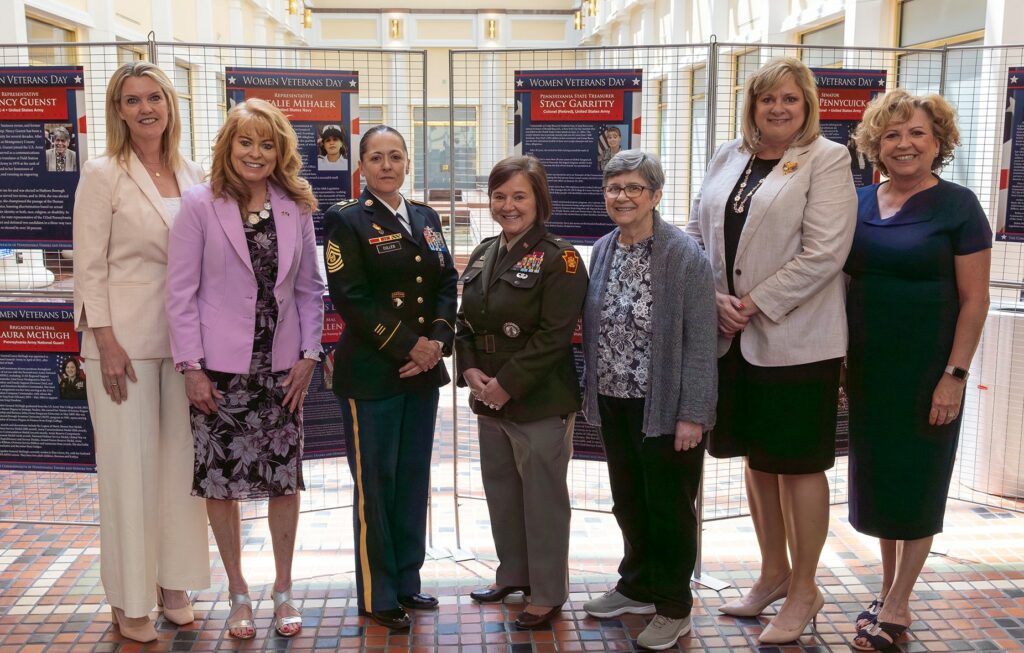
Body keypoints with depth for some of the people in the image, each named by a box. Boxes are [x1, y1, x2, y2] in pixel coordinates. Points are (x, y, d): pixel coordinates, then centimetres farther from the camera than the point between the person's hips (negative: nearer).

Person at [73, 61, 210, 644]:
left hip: (185, 335, 4)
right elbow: (90, 266, -7)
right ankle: (129, 600, 16)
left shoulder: (195, 177, 8)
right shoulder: (104, 175, -4)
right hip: (125, 338, -4)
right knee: (129, 466, 2)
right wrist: (106, 342, -13)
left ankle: (174, 583, 25)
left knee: (182, 460, 9)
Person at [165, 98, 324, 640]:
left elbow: (310, 289, 8)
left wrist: (309, 356, 0)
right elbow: (181, 290, -5)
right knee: (222, 478, 5)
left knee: (284, 478, 7)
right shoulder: (199, 204, -4)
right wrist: (190, 366, -10)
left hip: (283, 366, 2)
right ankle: (238, 594, 23)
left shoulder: (296, 208, 5)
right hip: (219, 367, -2)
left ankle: (283, 590, 24)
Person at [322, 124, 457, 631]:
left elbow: (447, 284, 10)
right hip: (370, 373, -6)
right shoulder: (345, 220, -5)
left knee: (414, 480, 13)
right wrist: (408, 345, -16)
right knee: (375, 485, 3)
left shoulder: (426, 217, 12)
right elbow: (351, 298, -14)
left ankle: (406, 582, 27)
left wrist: (437, 341, -7)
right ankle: (377, 596, 16)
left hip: (423, 371, 6)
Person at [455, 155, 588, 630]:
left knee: (542, 496, 3)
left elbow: (554, 335, -18)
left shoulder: (558, 258, -12)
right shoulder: (483, 254, 11)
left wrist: (507, 384, -18)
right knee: (500, 489, 18)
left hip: (540, 402, -7)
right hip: (489, 398, 7)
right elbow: (466, 322, 13)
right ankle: (513, 574, 36)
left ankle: (548, 593, 18)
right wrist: (471, 370, -4)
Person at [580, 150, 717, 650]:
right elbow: (594, 329, 11)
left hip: (663, 406, -6)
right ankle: (637, 587, 37)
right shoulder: (602, 251, 6)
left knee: (669, 508, 7)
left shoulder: (684, 255, -13)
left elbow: (701, 341, -15)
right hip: (614, 402, 6)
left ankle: (673, 608, 24)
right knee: (628, 501, 18)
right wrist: (593, 393, 8)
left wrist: (692, 414, -17)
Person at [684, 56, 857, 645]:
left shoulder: (828, 160, -6)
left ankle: (804, 590, 22)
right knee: (757, 458, 16)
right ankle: (774, 574, 33)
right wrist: (716, 298, -5)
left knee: (798, 463, 5)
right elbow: (698, 231, 10)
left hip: (795, 338, -5)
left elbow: (824, 253, -15)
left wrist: (754, 303, -15)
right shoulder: (729, 157, 10)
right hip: (734, 335, 6)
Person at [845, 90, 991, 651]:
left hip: (927, 370, -4)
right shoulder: (859, 203, 5)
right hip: (868, 368, 5)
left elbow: (974, 299, -9)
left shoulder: (957, 206, -8)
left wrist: (954, 375, -15)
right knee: (878, 477, 13)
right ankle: (888, 590, 29)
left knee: (916, 482, 5)